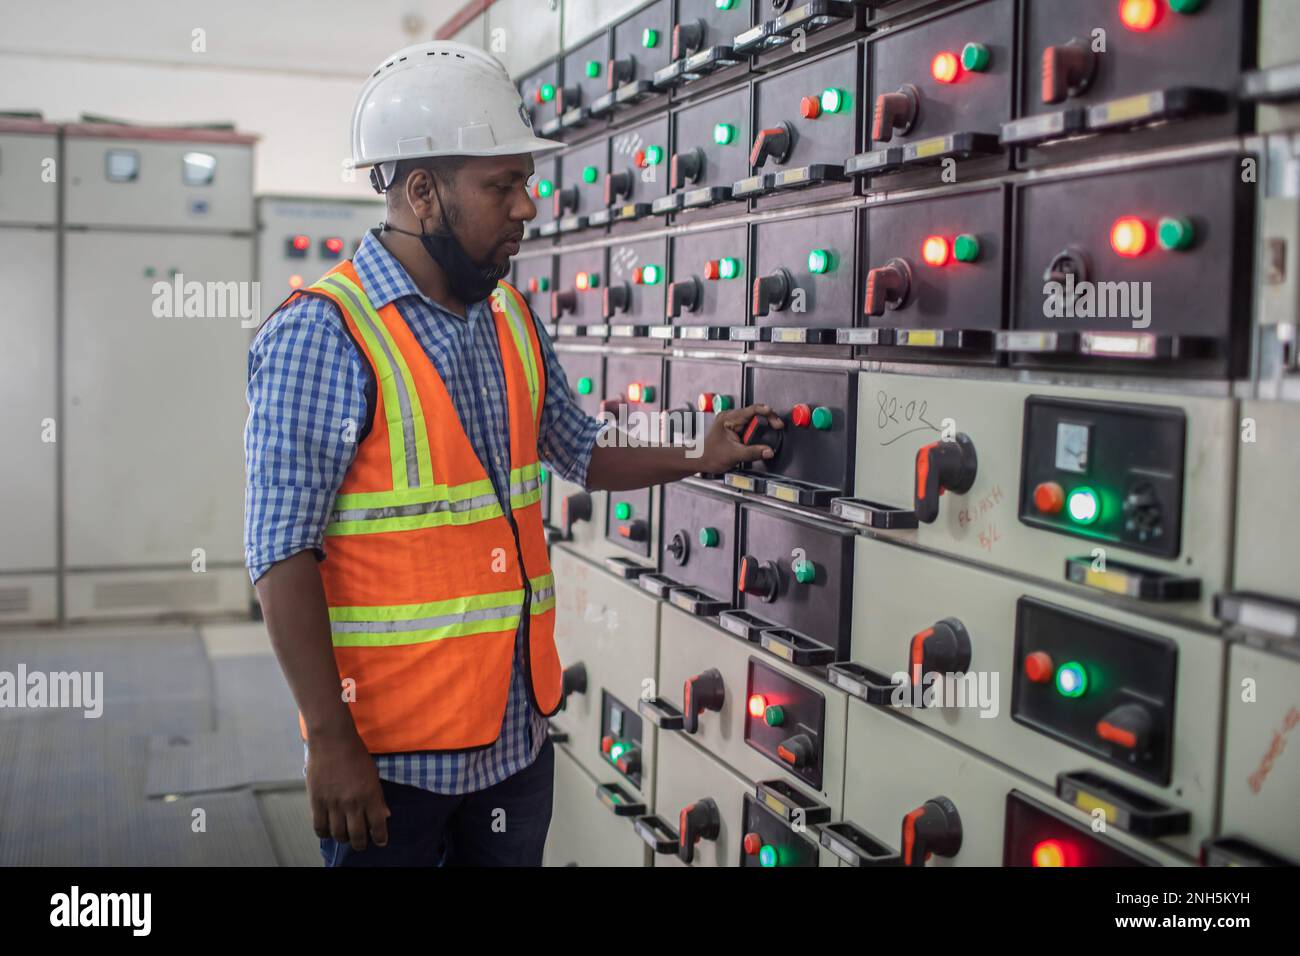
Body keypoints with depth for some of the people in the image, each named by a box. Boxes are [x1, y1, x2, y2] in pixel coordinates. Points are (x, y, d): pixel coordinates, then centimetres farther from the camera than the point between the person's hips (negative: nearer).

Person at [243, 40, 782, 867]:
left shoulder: (513, 320, 7)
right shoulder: (323, 334, -16)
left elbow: (580, 451, 22)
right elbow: (283, 555, -18)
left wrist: (697, 459, 10)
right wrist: (331, 744, -19)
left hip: (518, 730, 7)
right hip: (390, 752, -6)